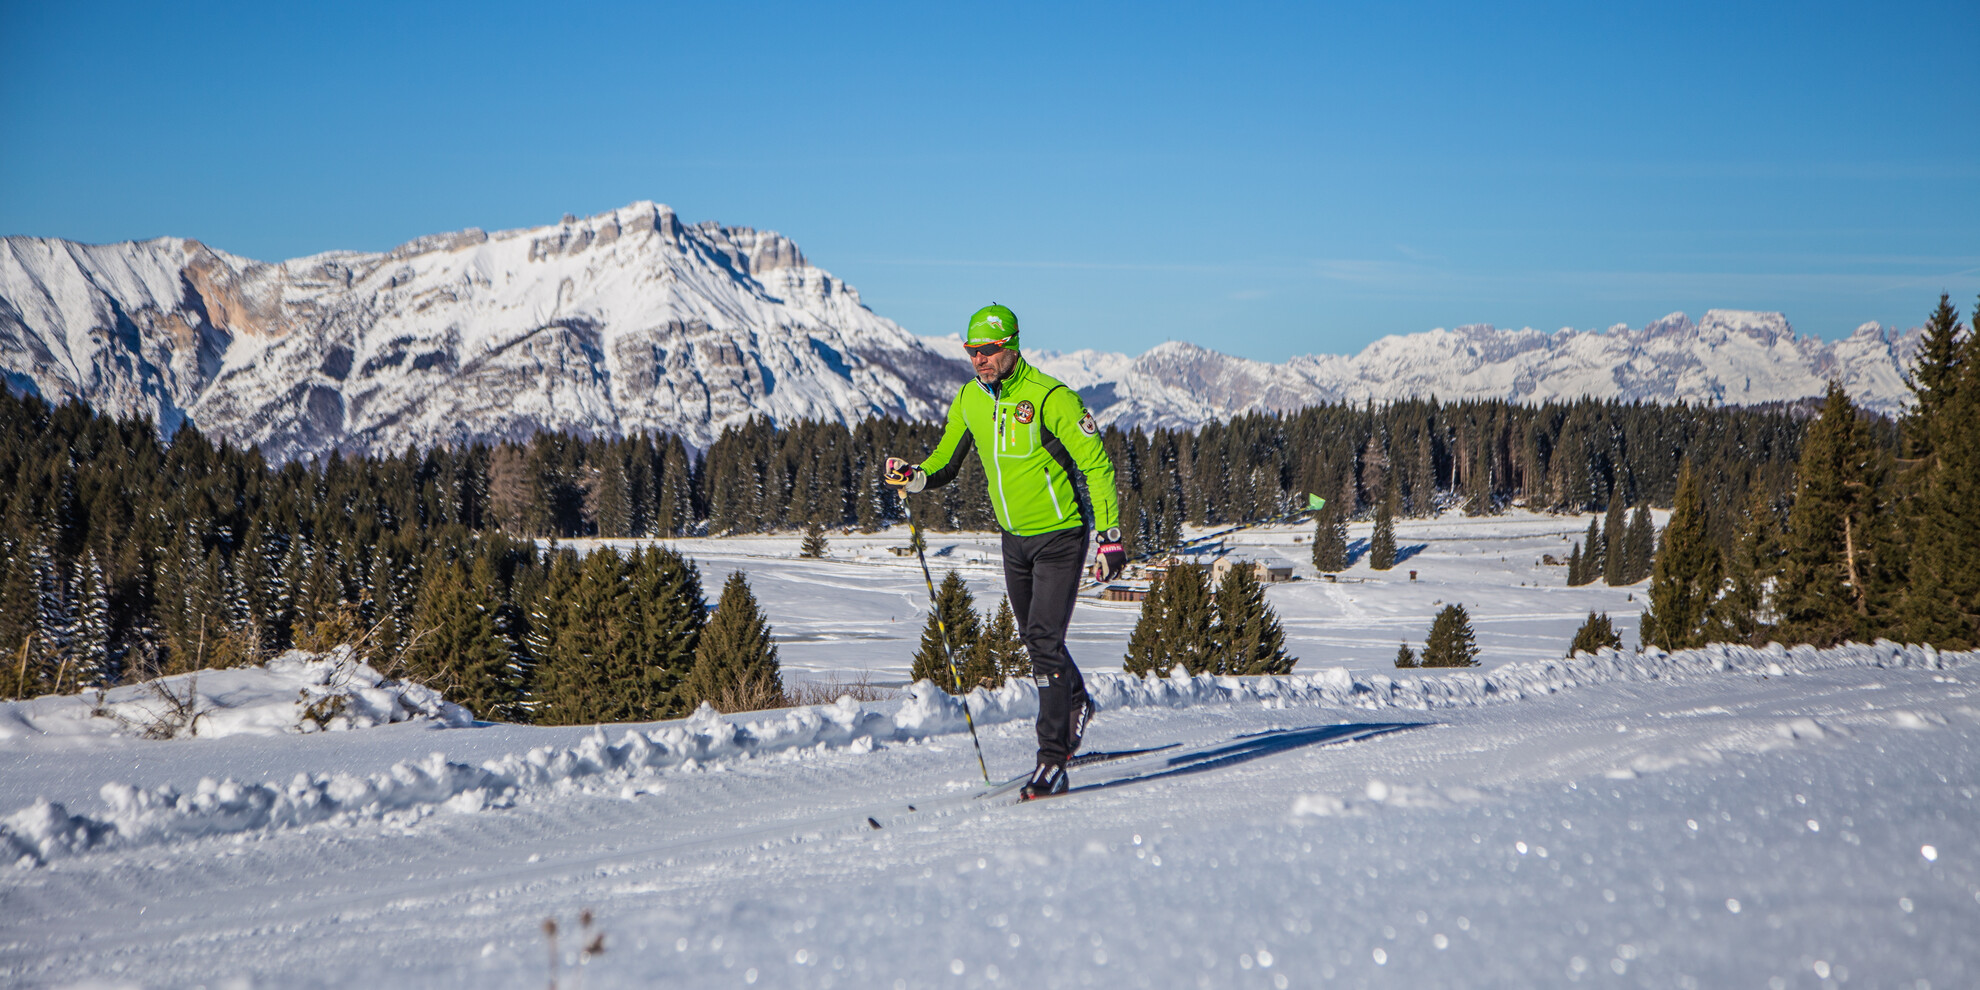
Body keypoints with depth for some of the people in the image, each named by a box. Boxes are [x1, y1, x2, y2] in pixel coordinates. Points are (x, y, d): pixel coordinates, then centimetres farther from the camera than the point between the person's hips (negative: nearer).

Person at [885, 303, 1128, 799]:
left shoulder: (1050, 397, -19)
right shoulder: (968, 400, 0)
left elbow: (1097, 465, -15)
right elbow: (947, 460, 11)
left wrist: (1110, 537, -18)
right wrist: (915, 476, -12)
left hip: (1060, 534, -7)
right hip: (1014, 538, 7)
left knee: (1044, 640, -16)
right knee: (1034, 639, 19)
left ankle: (1053, 761, -13)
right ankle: (1076, 703, 46)